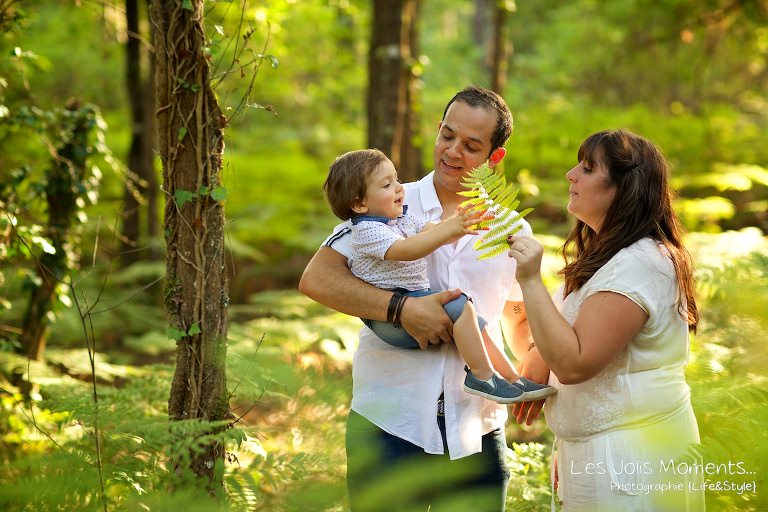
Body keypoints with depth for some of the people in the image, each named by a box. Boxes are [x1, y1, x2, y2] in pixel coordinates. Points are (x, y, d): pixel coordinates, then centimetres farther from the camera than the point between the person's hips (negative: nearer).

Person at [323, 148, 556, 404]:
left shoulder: (403, 219, 17)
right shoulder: (368, 230, -14)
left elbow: (435, 233, 7)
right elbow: (404, 250, -29)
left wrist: (461, 221, -14)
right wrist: (449, 229, -38)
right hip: (389, 319, -10)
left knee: (475, 324, 7)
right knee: (460, 306, -23)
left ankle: (514, 379, 13)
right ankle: (482, 377, -17)